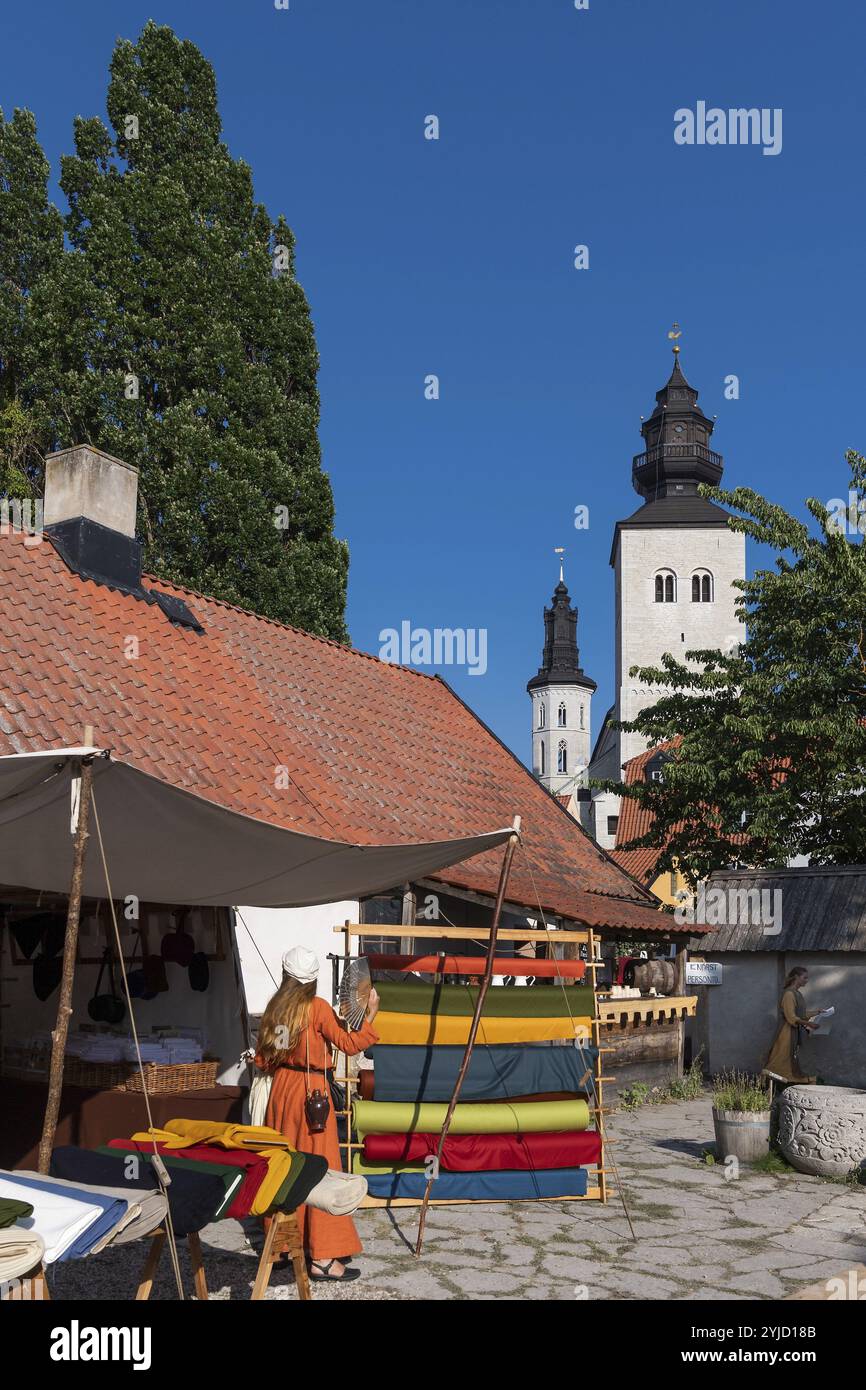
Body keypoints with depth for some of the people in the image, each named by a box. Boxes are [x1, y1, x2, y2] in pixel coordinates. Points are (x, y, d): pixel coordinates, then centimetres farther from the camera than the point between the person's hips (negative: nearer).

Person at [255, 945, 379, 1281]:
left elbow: (262, 1059, 10)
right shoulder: (317, 1007, -12)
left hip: (281, 1089, 6)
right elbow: (349, 1045, -9)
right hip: (310, 1090, -6)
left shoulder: (274, 1008, 5)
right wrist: (371, 1015, -4)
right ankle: (322, 1256, -2)